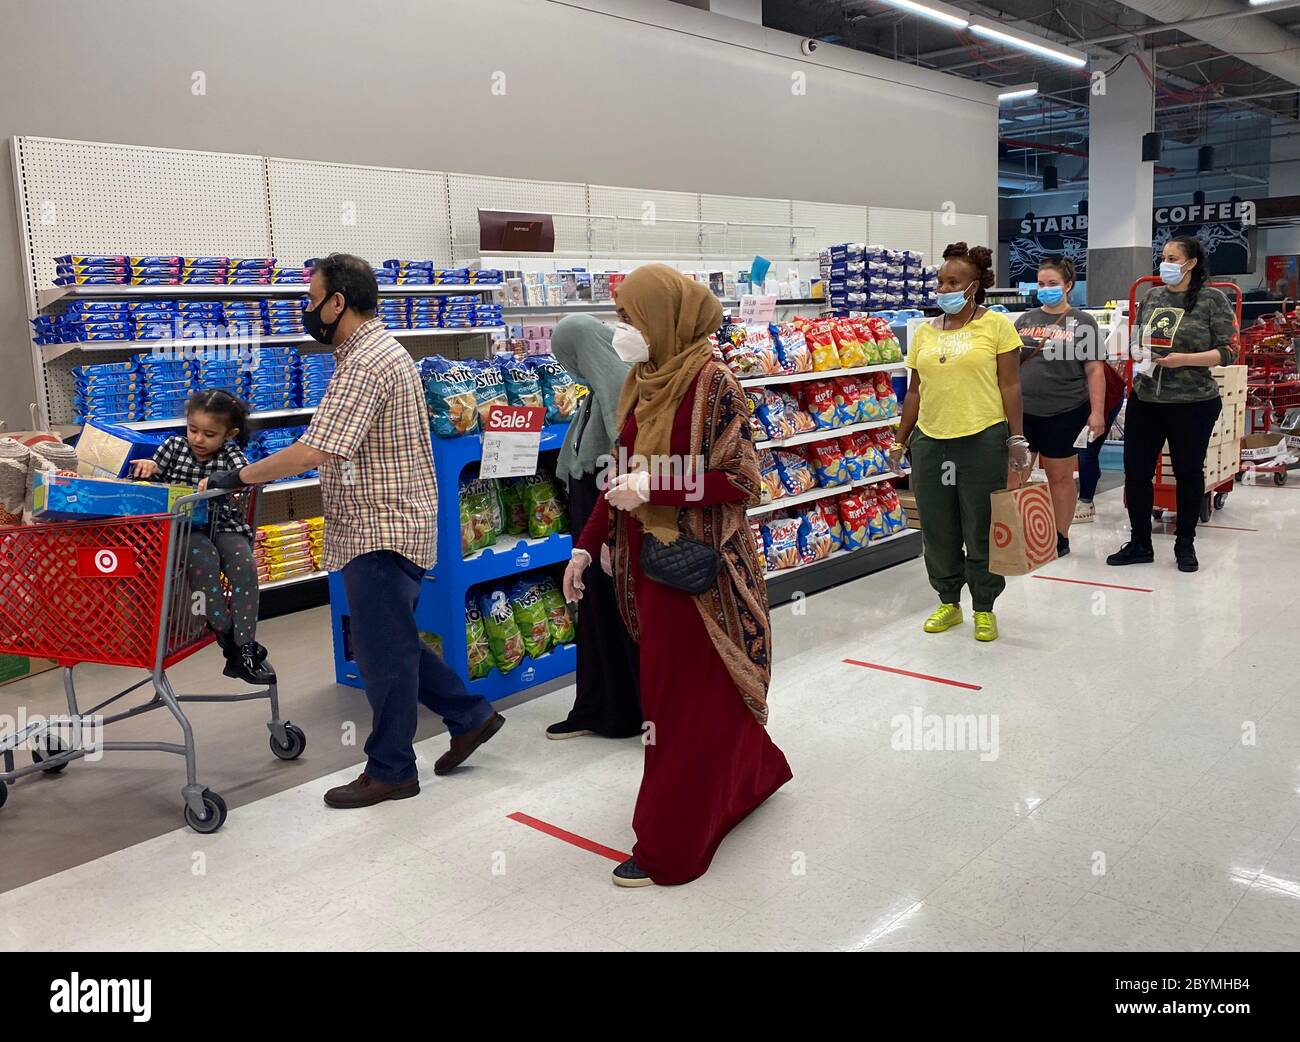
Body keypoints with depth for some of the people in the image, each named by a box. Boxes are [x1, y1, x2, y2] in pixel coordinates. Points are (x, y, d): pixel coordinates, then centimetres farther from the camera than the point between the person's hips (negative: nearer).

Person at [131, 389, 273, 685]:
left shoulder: (231, 456, 3)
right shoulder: (174, 447, 9)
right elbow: (147, 484, 15)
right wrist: (146, 467, -9)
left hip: (224, 527, 0)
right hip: (182, 528, 0)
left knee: (244, 564, -30)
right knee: (204, 557, -34)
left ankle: (244, 650, -29)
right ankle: (226, 636, -28)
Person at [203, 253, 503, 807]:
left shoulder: (366, 363, -19)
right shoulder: (380, 350, 16)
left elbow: (314, 451, -26)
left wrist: (240, 476, -15)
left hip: (380, 530, -11)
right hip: (386, 525, 11)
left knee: (383, 649, 1)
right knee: (392, 642, 18)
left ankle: (390, 769, 14)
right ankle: (469, 715, 27)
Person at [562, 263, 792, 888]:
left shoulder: (710, 382, -15)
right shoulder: (644, 382, 7)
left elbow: (741, 481, -16)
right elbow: (624, 476, 14)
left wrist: (655, 488, -22)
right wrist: (587, 544, 12)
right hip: (647, 558, 8)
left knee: (685, 699, 1)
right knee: (706, 689, 19)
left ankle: (669, 847, 14)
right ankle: (752, 775, 44)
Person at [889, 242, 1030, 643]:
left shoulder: (996, 325, -1)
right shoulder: (924, 332, 10)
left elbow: (1010, 385, -2)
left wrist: (1017, 438, -6)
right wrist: (900, 440, 13)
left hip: (983, 440, -4)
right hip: (930, 441, 4)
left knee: (981, 530, 5)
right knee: (937, 530, 10)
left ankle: (984, 609, 21)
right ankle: (948, 602, 27)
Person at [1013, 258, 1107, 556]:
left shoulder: (1082, 323, -1)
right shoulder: (1025, 319, 9)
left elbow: (1094, 370, -3)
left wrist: (1097, 412, -9)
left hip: (1064, 413, -3)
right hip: (1022, 410, 3)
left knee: (1060, 476, 7)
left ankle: (1061, 537, 18)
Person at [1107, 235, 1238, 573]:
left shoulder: (1212, 299, -6)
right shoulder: (1152, 297, 8)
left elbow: (1228, 352, -8)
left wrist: (1184, 359, -20)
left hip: (1192, 404, -4)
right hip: (1145, 401, 4)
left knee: (1188, 472, 9)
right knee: (1136, 471, 5)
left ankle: (1185, 543, 25)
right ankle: (1139, 543, 18)